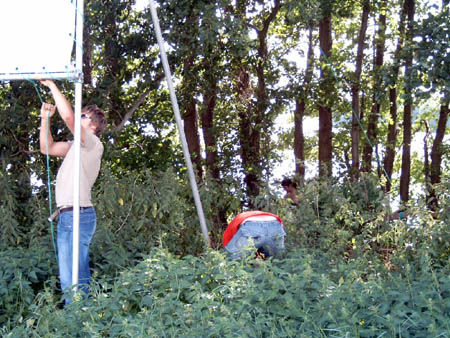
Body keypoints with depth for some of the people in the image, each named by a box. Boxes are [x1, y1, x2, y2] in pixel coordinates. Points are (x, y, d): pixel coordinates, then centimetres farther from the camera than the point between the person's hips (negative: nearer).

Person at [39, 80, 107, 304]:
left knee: (71, 278, -15)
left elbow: (68, 116, -17)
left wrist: (52, 86, -8)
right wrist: (45, 119, 19)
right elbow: (47, 148, 30)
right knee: (78, 277, 11)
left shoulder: (93, 143, -5)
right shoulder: (76, 146, 23)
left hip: (77, 215, -10)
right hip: (68, 216, 10)